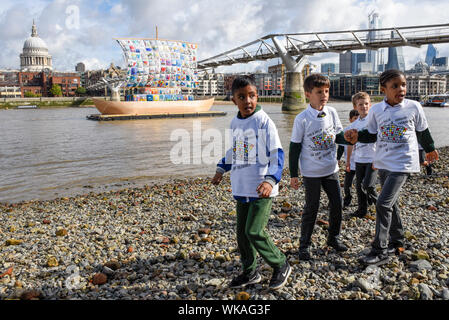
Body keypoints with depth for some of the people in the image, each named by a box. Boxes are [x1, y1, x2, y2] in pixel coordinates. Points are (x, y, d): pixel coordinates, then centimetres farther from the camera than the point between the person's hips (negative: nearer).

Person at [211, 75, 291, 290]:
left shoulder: (264, 121, -11)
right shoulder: (234, 123, 9)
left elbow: (277, 154, -14)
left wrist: (271, 180, -26)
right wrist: (221, 169, 21)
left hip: (261, 188, -7)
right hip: (241, 188, 7)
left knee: (254, 231, -9)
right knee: (242, 232, 12)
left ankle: (281, 266, 15)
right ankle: (250, 272, 31)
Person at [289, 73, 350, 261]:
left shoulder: (332, 113, 0)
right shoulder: (302, 119, -14)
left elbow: (338, 136, 10)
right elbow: (294, 147, -9)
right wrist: (293, 174, -8)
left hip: (331, 169, 5)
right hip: (311, 172, -5)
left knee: (336, 203, 11)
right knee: (311, 208, 3)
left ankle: (333, 238, 32)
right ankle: (304, 245, 19)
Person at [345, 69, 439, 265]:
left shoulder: (413, 107, -5)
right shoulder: (376, 110, -1)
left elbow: (423, 132, 10)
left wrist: (430, 149, 25)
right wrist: (356, 136, -11)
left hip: (402, 164, -4)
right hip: (383, 164, 4)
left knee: (383, 204, -14)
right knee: (390, 204, 16)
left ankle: (380, 251, -6)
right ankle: (397, 242, 34)